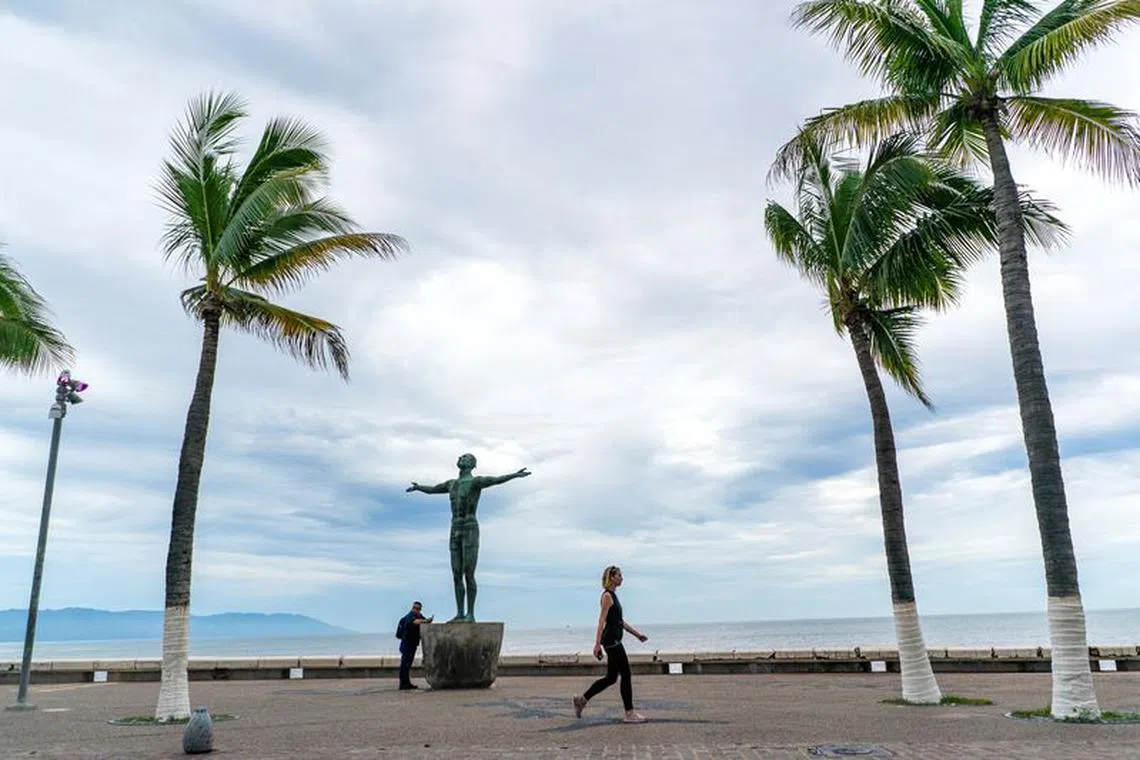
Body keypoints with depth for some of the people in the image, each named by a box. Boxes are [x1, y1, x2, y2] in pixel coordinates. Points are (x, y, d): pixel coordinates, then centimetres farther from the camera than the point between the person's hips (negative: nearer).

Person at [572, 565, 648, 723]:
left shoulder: (613, 595, 17)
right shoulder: (607, 595, -12)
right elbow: (602, 620, -18)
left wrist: (637, 633, 21)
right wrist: (597, 644, -23)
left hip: (614, 640, 10)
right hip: (611, 640, -10)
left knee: (611, 677, 12)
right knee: (626, 674, -5)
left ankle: (581, 700, 19)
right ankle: (629, 714, 1)